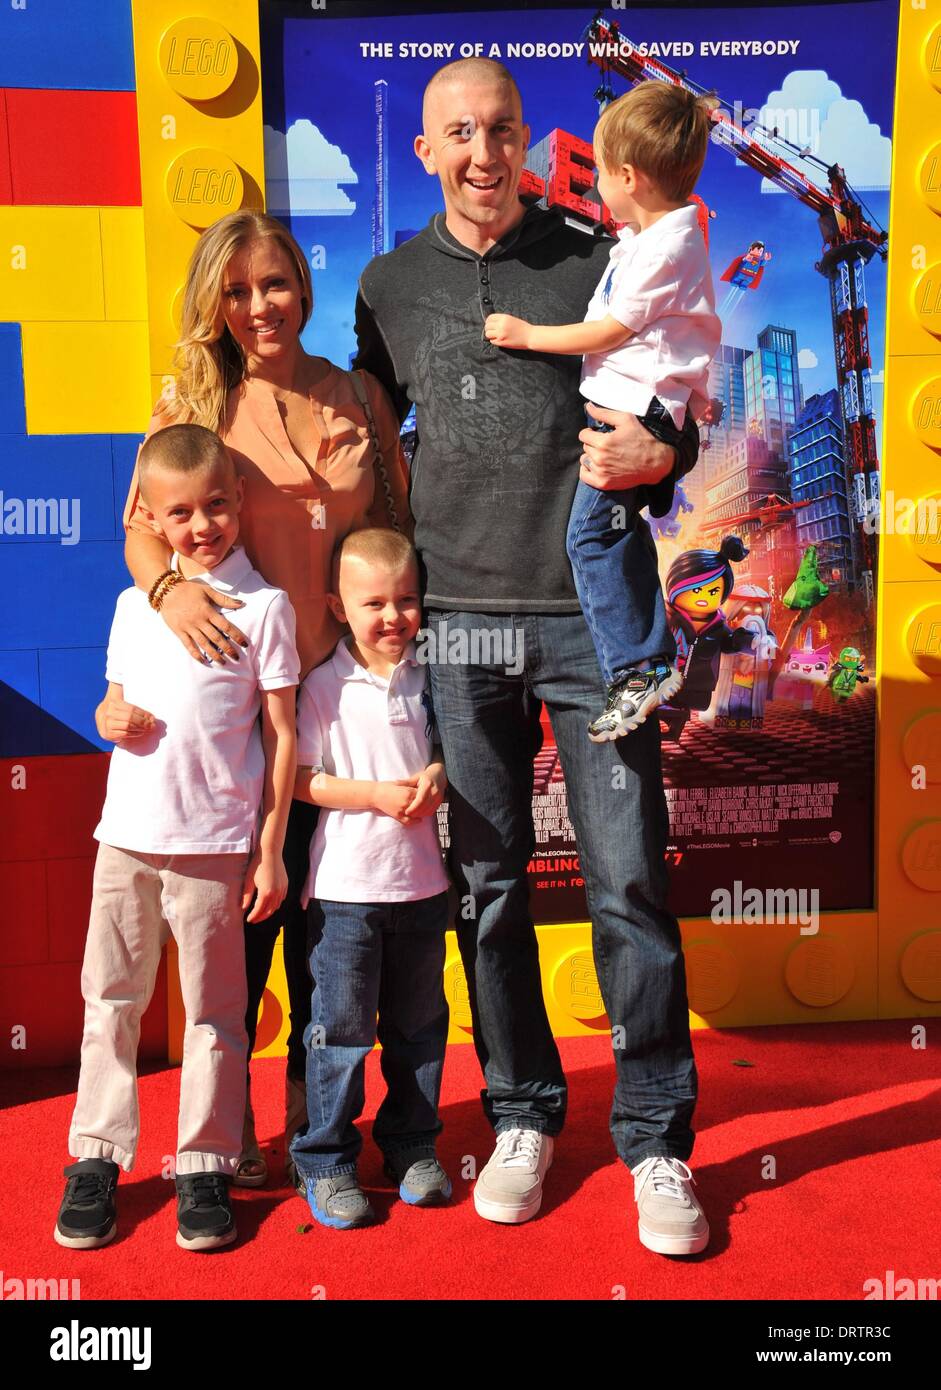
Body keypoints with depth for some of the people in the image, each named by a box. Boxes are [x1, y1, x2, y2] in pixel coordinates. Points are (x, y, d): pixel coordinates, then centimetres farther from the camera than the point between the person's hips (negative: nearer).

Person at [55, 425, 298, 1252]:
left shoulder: (264, 606, -3)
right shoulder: (134, 605, 11)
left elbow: (284, 736, -3)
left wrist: (270, 849, -6)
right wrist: (112, 719, -4)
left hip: (214, 841, -4)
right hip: (127, 833, 5)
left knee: (212, 1007, 6)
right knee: (110, 998, 11)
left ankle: (206, 1166, 18)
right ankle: (96, 1157, 24)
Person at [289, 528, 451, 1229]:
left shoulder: (428, 676, 4)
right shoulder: (324, 686, -7)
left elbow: (449, 747, 13)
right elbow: (302, 778, -8)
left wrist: (437, 776, -9)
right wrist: (376, 794, -19)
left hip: (421, 882, 4)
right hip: (346, 887, -4)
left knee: (419, 1023, 15)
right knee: (341, 1028, 3)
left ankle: (413, 1144, 32)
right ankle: (326, 1159, 20)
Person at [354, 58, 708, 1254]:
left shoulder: (595, 263, 7)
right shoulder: (388, 285, 13)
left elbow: (678, 412, 10)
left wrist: (659, 452, -13)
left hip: (591, 613, -2)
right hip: (457, 615, 2)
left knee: (627, 878, -2)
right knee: (487, 880, 7)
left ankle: (656, 1140, 14)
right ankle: (523, 1115, 24)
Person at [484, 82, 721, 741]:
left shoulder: (666, 248, -16)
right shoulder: (662, 232, 15)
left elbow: (608, 333, -14)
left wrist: (527, 334, -8)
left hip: (634, 408, -11)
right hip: (621, 402, 11)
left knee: (592, 530, -16)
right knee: (618, 527, 15)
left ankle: (640, 668, -10)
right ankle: (653, 655, 26)